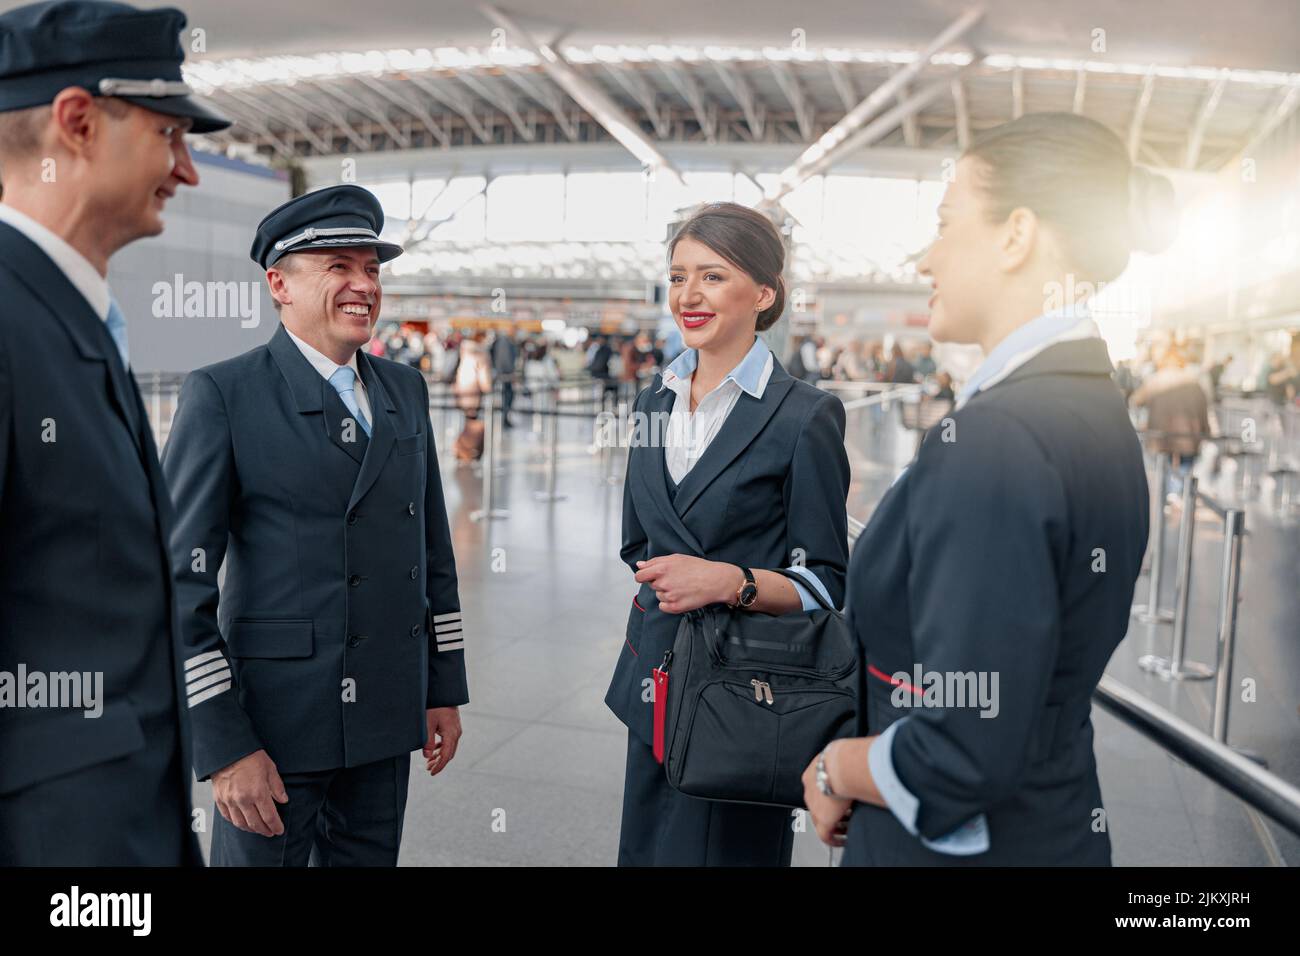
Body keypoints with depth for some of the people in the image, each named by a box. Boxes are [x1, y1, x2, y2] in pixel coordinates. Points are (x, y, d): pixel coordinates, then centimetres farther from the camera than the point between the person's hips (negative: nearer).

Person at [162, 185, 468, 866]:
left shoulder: (405, 390, 8)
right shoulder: (222, 394, -8)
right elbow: (181, 577, -11)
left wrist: (445, 689, 11)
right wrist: (222, 746, -14)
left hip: (387, 711, 5)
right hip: (274, 718, -5)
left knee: (369, 859, 16)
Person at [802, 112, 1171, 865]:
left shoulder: (992, 439, -26)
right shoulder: (1096, 411, 2)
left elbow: (960, 758, -28)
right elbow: (1027, 669, 8)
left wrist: (833, 771, -10)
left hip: (965, 846, -8)